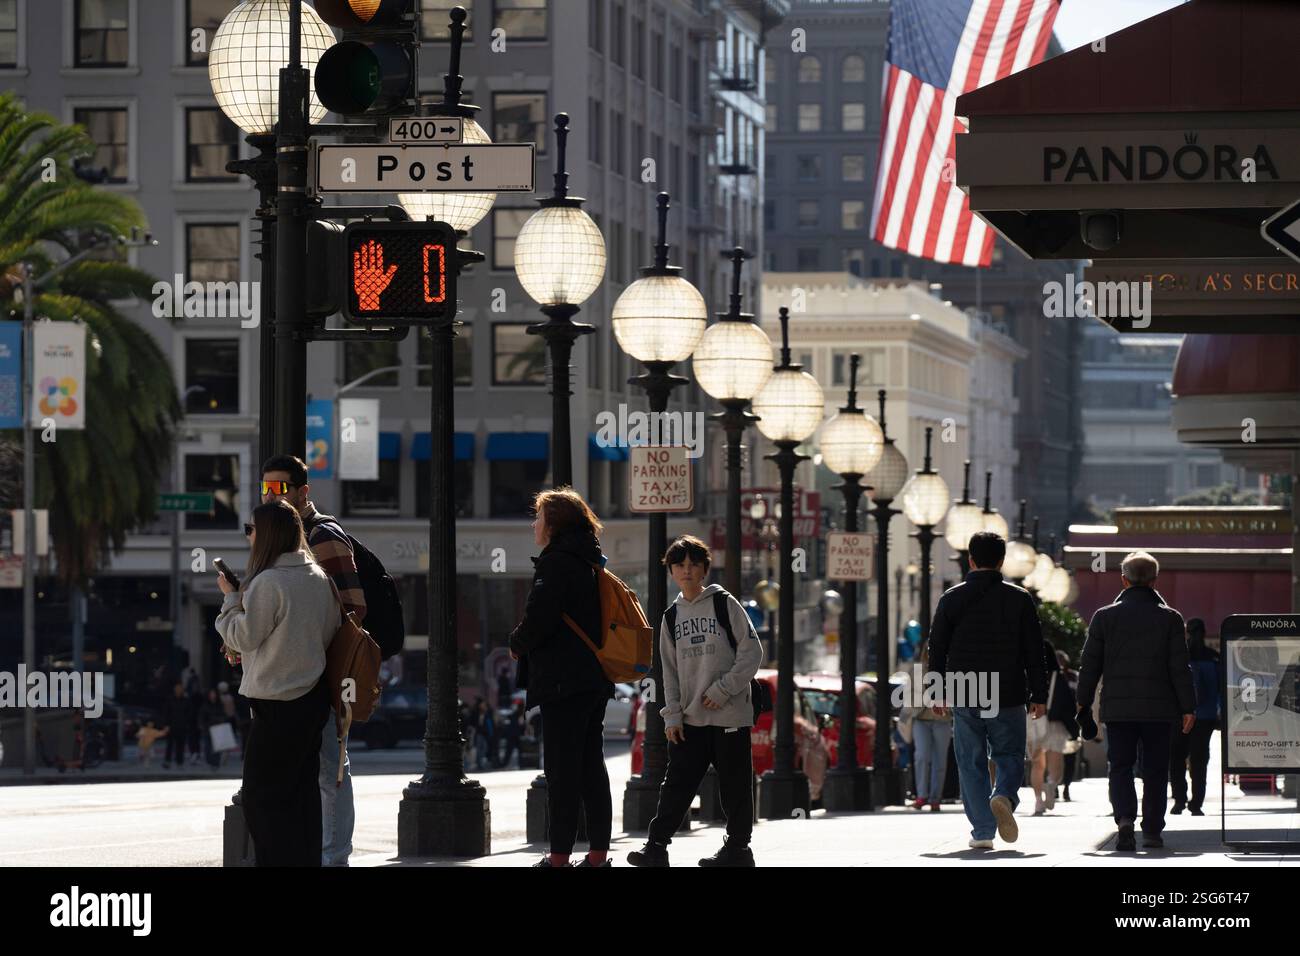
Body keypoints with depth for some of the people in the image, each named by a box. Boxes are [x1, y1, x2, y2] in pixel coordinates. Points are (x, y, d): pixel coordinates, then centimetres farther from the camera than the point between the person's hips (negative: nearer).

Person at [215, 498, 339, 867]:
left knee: (261, 796, -3)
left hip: (277, 703, -8)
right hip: (314, 696, 8)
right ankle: (308, 859, 12)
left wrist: (231, 597, 2)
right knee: (304, 790, 11)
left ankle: (279, 861, -10)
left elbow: (242, 637, -11)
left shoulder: (268, 582, -16)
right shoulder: (320, 578, 8)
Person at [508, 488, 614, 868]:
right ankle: (598, 853, 11)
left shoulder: (555, 562, -12)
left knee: (561, 769, -7)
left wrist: (517, 644, -1)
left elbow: (538, 619, -20)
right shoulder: (589, 563, 17)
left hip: (563, 679, -9)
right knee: (591, 765, 10)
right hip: (594, 677, 9)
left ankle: (560, 855, -7)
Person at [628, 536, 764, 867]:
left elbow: (752, 652, -6)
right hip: (689, 717, 4)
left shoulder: (724, 604, -1)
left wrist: (722, 690, -12)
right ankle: (656, 845, 4)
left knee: (734, 784, 1)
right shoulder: (672, 617, 13)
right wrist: (673, 715, 4)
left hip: (729, 713, -4)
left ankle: (737, 846, 10)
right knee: (677, 782, 2)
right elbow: (670, 671, 14)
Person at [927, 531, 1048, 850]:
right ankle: (1004, 796, -20)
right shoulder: (1019, 599, 0)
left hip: (964, 699, 1)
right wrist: (1039, 695, 5)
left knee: (972, 764, 6)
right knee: (1010, 756, 11)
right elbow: (1034, 652, 0)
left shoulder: (952, 598, 3)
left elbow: (937, 648, 6)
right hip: (1007, 699, -1)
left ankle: (982, 831, 2)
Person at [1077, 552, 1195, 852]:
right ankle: (1152, 830, 10)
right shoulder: (1170, 618, -2)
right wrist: (1188, 707, 2)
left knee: (1120, 766, 4)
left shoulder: (1104, 616, 0)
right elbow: (1180, 667, -3)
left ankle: (1125, 817, -19)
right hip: (1159, 708, 0)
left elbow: (1090, 665, 3)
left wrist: (1083, 702, 14)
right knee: (1155, 770, 9)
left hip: (1118, 708, 0)